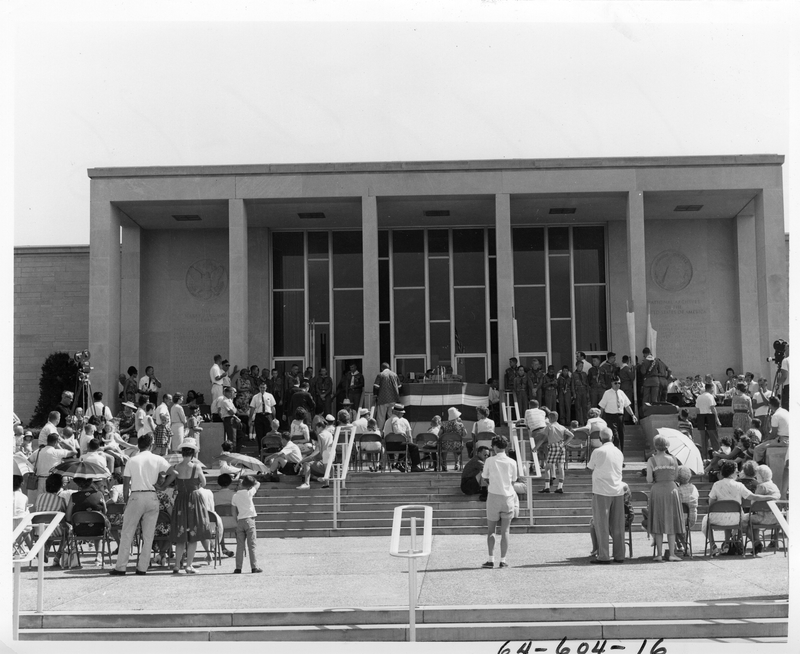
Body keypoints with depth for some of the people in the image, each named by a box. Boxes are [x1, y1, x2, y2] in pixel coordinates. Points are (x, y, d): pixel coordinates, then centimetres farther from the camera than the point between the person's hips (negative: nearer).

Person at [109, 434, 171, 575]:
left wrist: (126, 501, 9)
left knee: (127, 534, 6)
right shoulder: (158, 460, 2)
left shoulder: (132, 461, 1)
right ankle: (143, 567, 6)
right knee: (148, 535, 7)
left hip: (136, 496, -1)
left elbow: (126, 484, 1)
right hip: (152, 497, 1)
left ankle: (120, 567, 5)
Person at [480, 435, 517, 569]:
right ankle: (503, 560, 5)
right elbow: (513, 481, 6)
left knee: (491, 531, 9)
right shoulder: (512, 462, -2)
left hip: (493, 496, -1)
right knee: (505, 531, 6)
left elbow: (486, 478, 3)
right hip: (508, 497, 1)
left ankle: (491, 559, 2)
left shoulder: (489, 461, -6)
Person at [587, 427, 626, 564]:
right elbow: (618, 469, 12)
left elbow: (590, 468, 2)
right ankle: (619, 555, 10)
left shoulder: (598, 452, -9)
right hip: (618, 491, 5)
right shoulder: (619, 453, 6)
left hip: (601, 492, -5)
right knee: (617, 525, 9)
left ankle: (603, 556, -3)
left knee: (601, 524, -1)